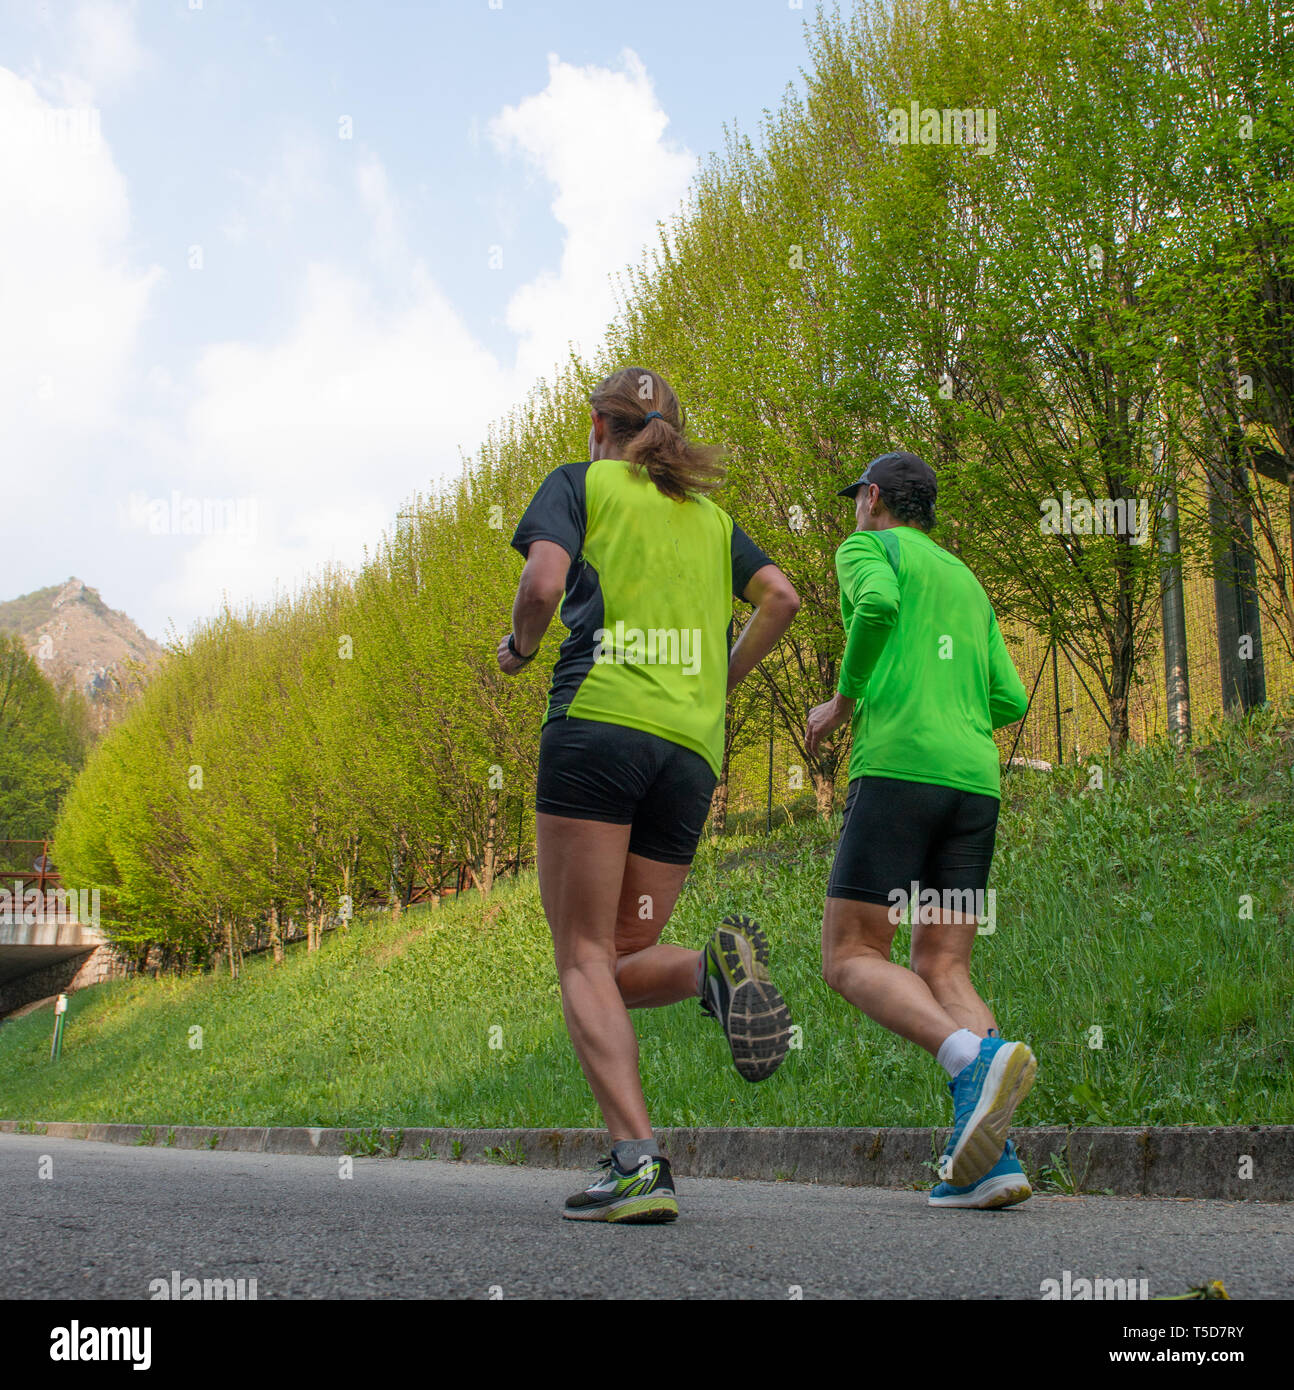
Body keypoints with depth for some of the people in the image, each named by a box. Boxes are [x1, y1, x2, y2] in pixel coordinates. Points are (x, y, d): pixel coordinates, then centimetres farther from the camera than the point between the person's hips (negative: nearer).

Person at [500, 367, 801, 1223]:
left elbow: (545, 583, -5)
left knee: (583, 959, -4)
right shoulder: (711, 516, 26)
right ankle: (717, 967, -21)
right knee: (623, 964, 12)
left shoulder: (581, 483, 13)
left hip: (599, 724, -5)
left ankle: (639, 1162, -19)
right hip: (692, 751, 5)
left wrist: (520, 647, 15)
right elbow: (782, 597, 12)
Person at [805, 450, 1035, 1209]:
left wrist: (844, 702, -1)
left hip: (899, 768, -7)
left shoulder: (865, 548, 11)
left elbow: (877, 605, -14)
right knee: (943, 971, 3)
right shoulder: (968, 585, 29)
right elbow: (1011, 702, 21)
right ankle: (987, 1153, -16)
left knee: (853, 959, -5)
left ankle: (979, 1059, -31)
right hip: (975, 780, 7)